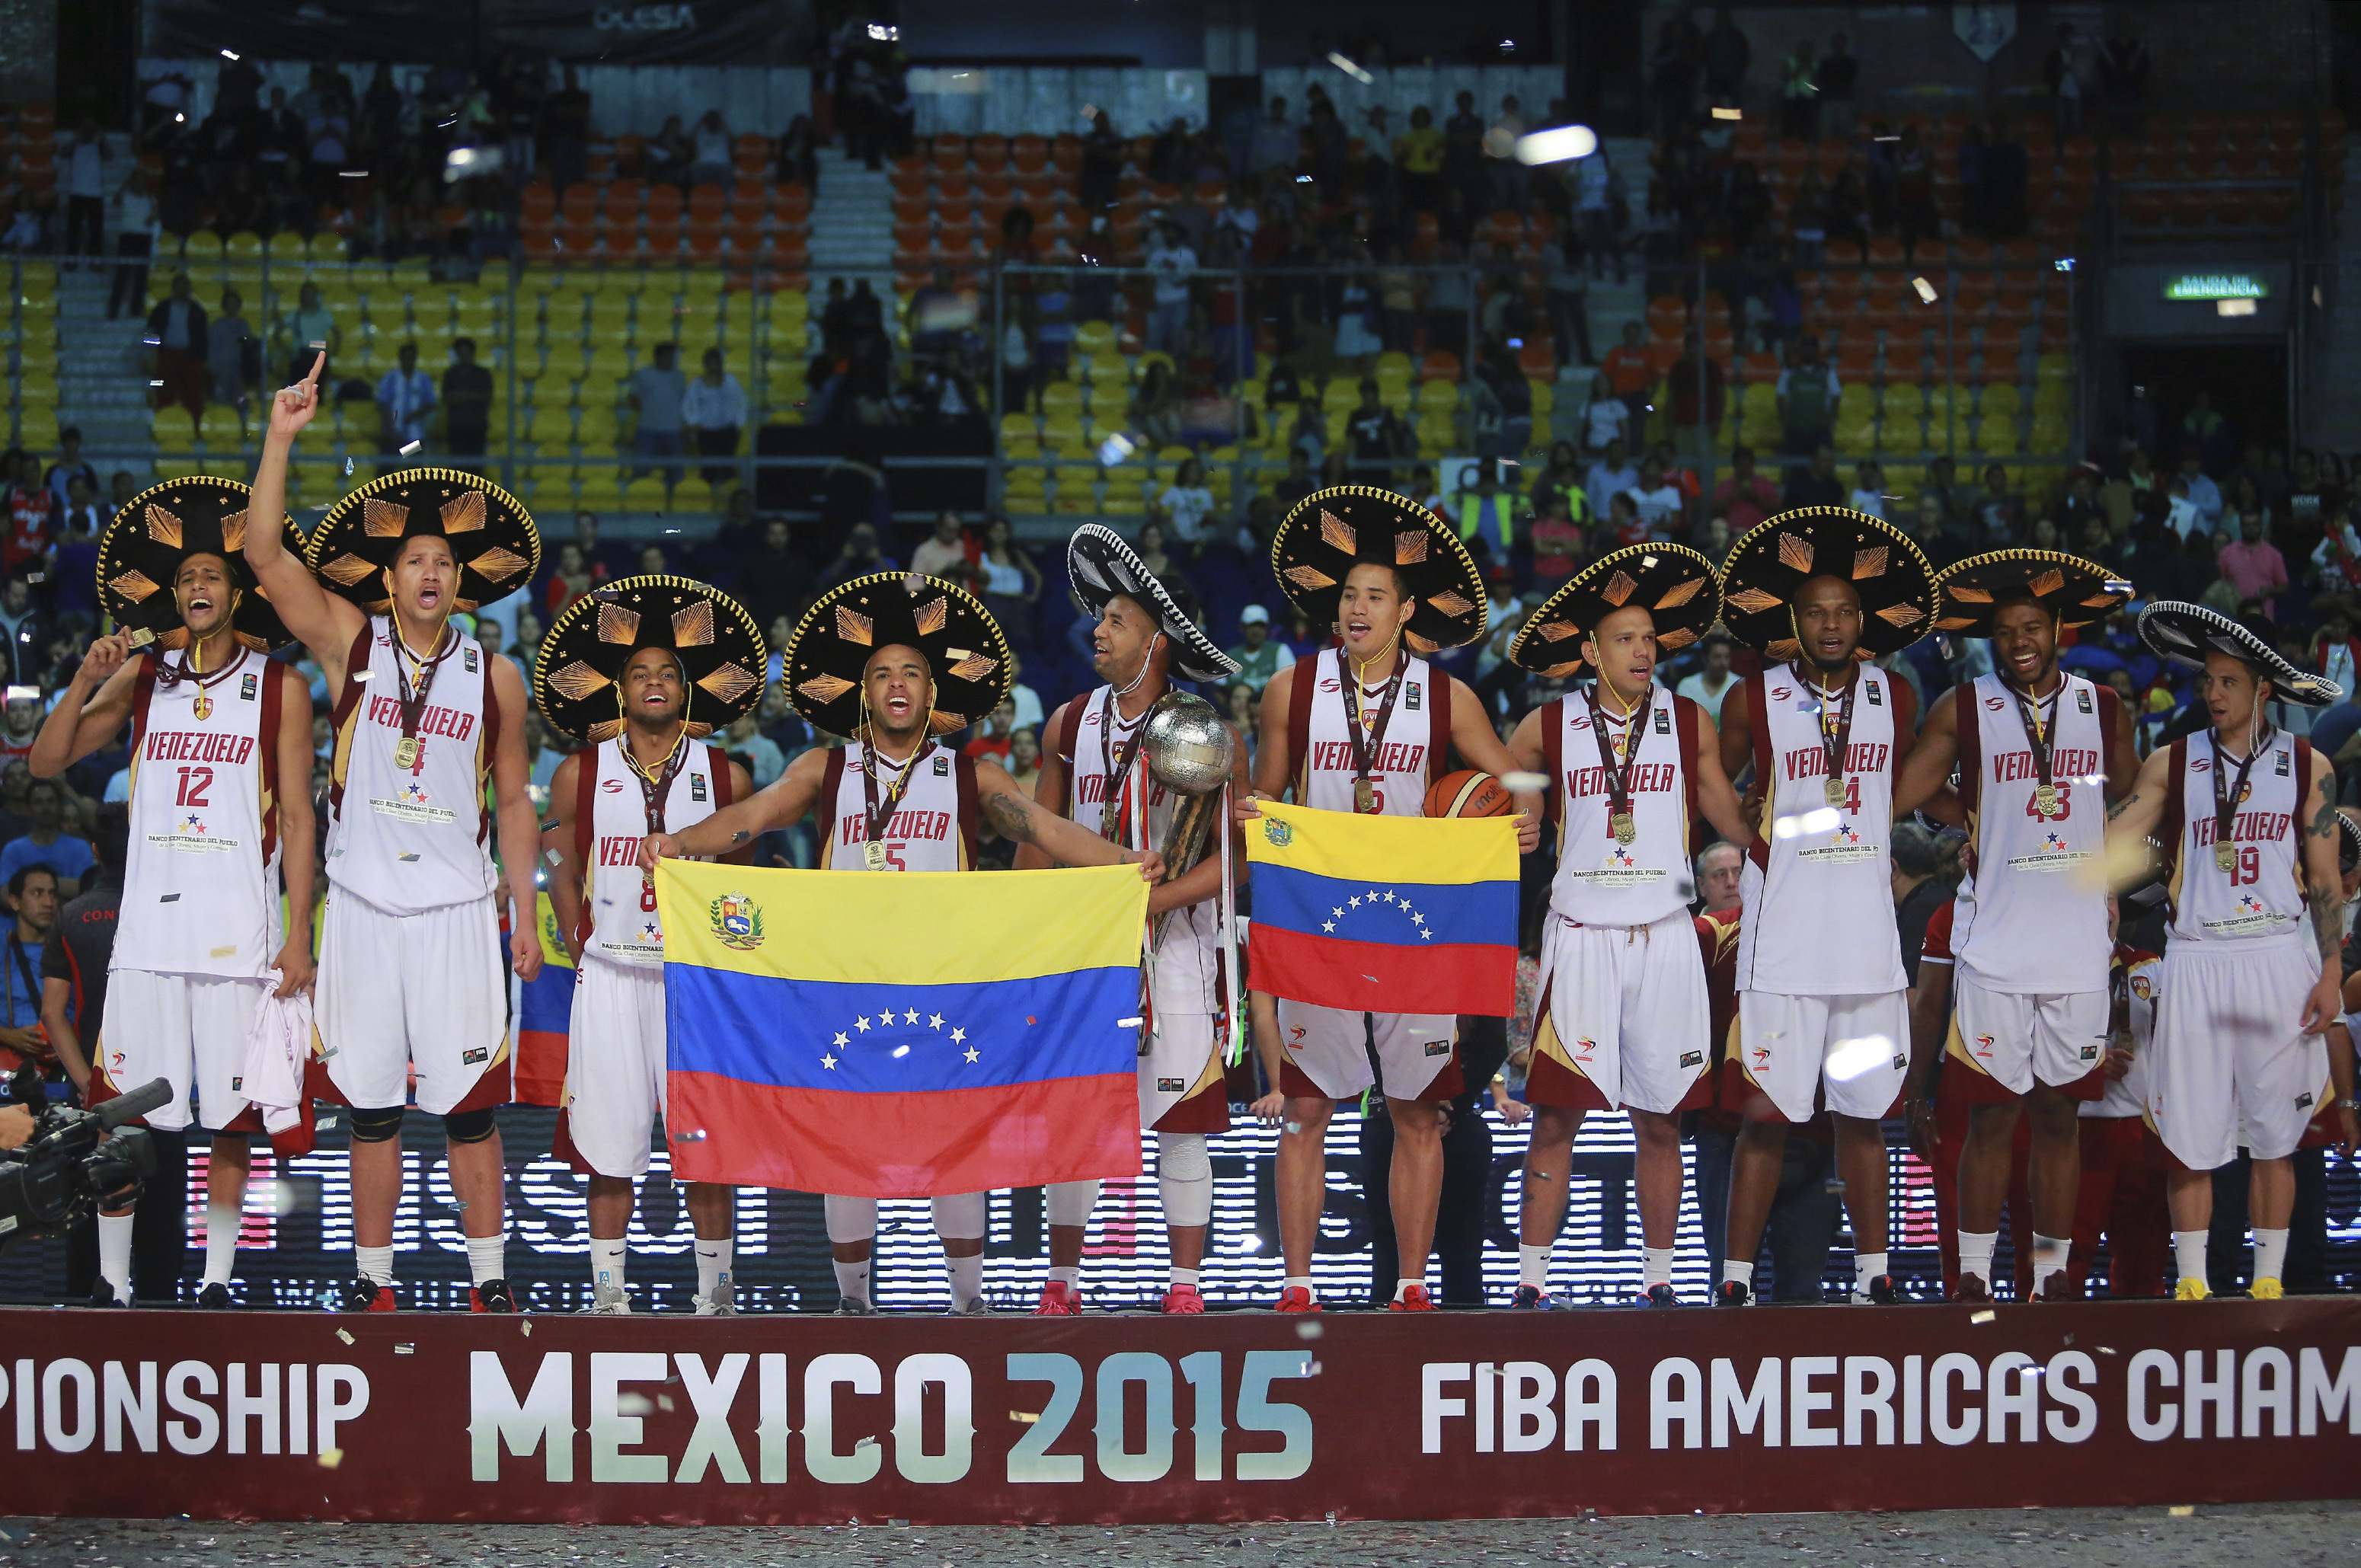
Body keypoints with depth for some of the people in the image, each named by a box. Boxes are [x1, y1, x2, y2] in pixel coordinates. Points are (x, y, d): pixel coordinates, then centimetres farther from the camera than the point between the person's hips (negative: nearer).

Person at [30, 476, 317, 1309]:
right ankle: (112, 1283, 5)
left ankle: (217, 1281, 9)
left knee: (231, 1115, 0)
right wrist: (87, 680, -8)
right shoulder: (143, 678, 10)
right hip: (148, 926, 2)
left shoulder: (280, 688, 4)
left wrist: (299, 937, -4)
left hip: (240, 932, -2)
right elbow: (48, 760, 8)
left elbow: (296, 817, 2)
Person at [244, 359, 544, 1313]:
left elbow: (512, 804, 12)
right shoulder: (352, 644, 3)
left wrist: (525, 914, 7)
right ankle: (372, 1282, 13)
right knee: (370, 1107, 5)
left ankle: (488, 1281, 5)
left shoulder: (495, 678, 6)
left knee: (470, 1106, -2)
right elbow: (265, 555, -7)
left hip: (458, 911, 0)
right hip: (364, 906, 0)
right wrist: (281, 437, -13)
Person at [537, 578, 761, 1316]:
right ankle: (608, 1291, 7)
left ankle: (714, 1290, 7)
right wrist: (584, 953, 5)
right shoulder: (580, 775, 5)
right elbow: (563, 875, 13)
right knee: (610, 1143, 0)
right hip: (610, 974, 0)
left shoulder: (726, 778, 5)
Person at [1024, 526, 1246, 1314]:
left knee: (1180, 1122, -1)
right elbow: (1039, 840, 13)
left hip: (1176, 946, -3)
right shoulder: (1070, 724, 8)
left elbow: (1234, 854, -9)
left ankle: (1185, 1283, 6)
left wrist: (1147, 901, -18)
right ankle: (1062, 1282, 10)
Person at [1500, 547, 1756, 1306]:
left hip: (1664, 937, 1)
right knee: (1556, 1116, -4)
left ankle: (1658, 1278, 13)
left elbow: (1727, 812, 16)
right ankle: (1530, 1278, 1)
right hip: (1580, 935, -1)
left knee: (1659, 1121, 5)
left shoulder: (1689, 723, 6)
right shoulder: (1551, 727, 3)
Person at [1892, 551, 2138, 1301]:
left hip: (2080, 948, 2)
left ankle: (2053, 1272, 12)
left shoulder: (2103, 710, 10)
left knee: (2060, 1113, 6)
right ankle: (1973, 1273, 4)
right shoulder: (1964, 710, 2)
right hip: (1994, 947, -2)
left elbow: (2127, 805, 21)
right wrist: (1979, 822, 6)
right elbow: (1904, 795, 2)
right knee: (1992, 1114, -2)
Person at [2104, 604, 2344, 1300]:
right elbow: (2115, 843, -2)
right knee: (2191, 1136, 0)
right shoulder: (2172, 764, 5)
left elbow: (2325, 878, 5)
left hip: (2281, 961, 0)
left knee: (2274, 1135, 3)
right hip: (2198, 961, 0)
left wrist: (2331, 972, -1)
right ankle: (2191, 1285, 8)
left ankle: (2267, 1283, 11)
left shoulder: (2307, 767, 4)